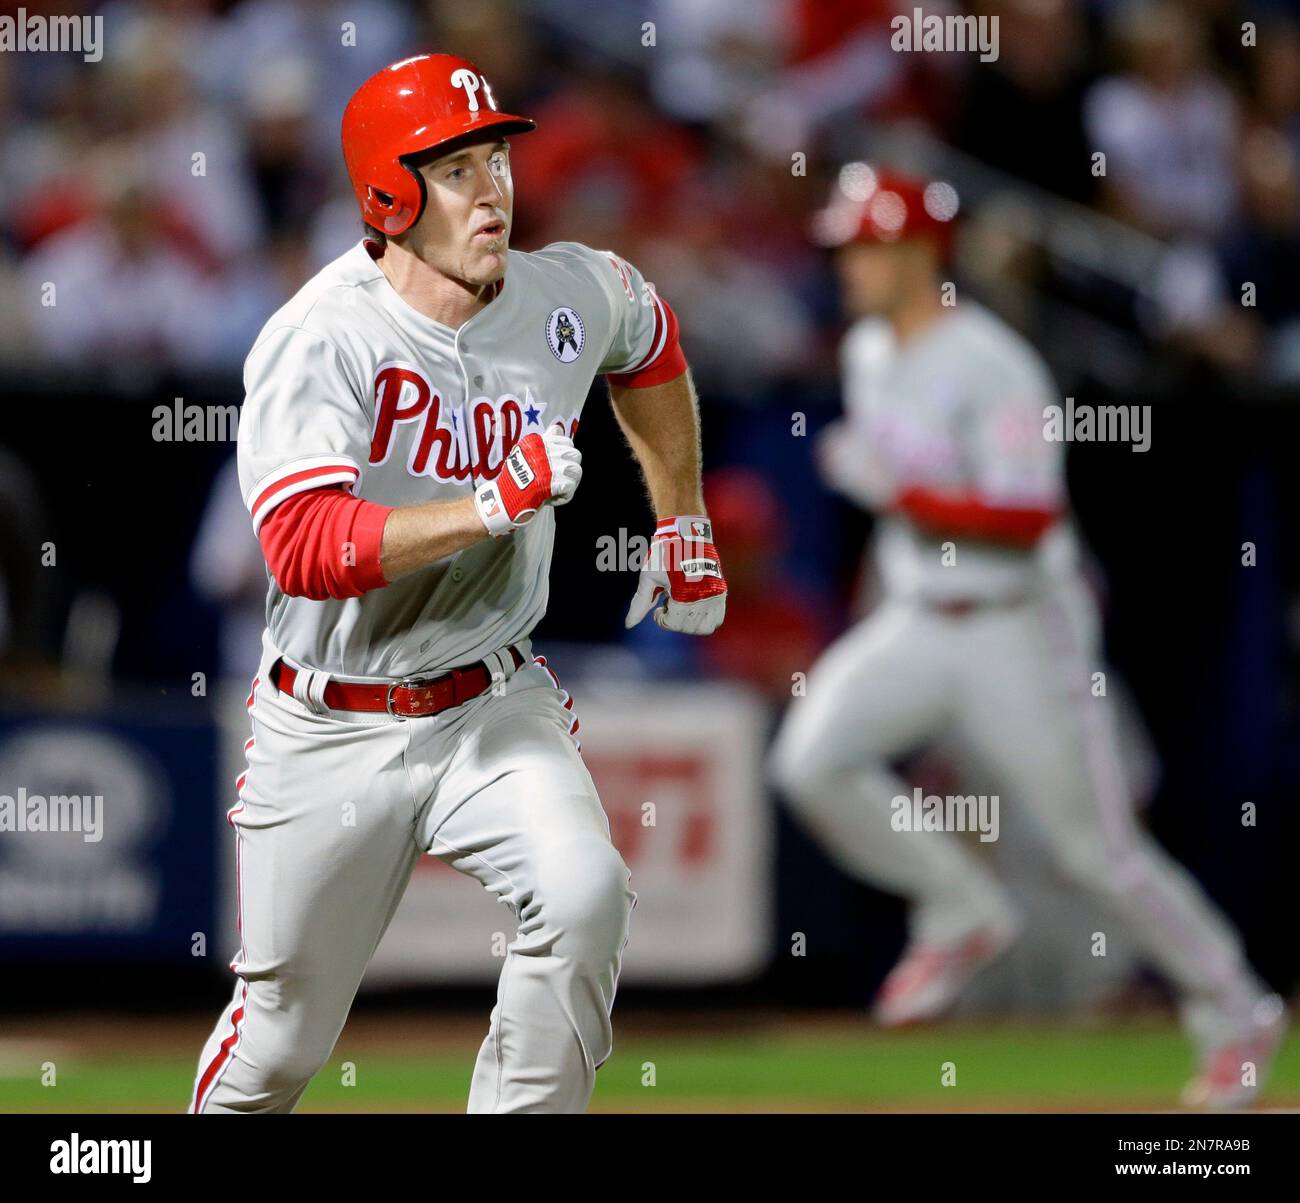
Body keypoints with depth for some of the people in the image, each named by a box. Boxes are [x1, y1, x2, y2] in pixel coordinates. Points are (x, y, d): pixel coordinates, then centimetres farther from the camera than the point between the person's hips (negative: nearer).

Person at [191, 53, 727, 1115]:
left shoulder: (576, 297, -6)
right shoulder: (318, 341, -21)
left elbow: (652, 351, 20)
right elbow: (302, 548, -33)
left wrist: (684, 525, 21)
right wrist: (493, 506, -38)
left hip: (494, 709, 3)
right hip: (332, 734, -3)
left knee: (585, 898, -27)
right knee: (287, 1034, 8)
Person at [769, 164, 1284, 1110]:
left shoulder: (991, 366, -19)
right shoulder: (868, 352, 7)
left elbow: (1029, 518, -25)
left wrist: (897, 492, -27)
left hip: (1017, 631, -7)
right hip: (914, 625, 7)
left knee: (1097, 848, -2)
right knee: (813, 757, -16)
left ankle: (1237, 1013, 17)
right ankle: (963, 916, 3)